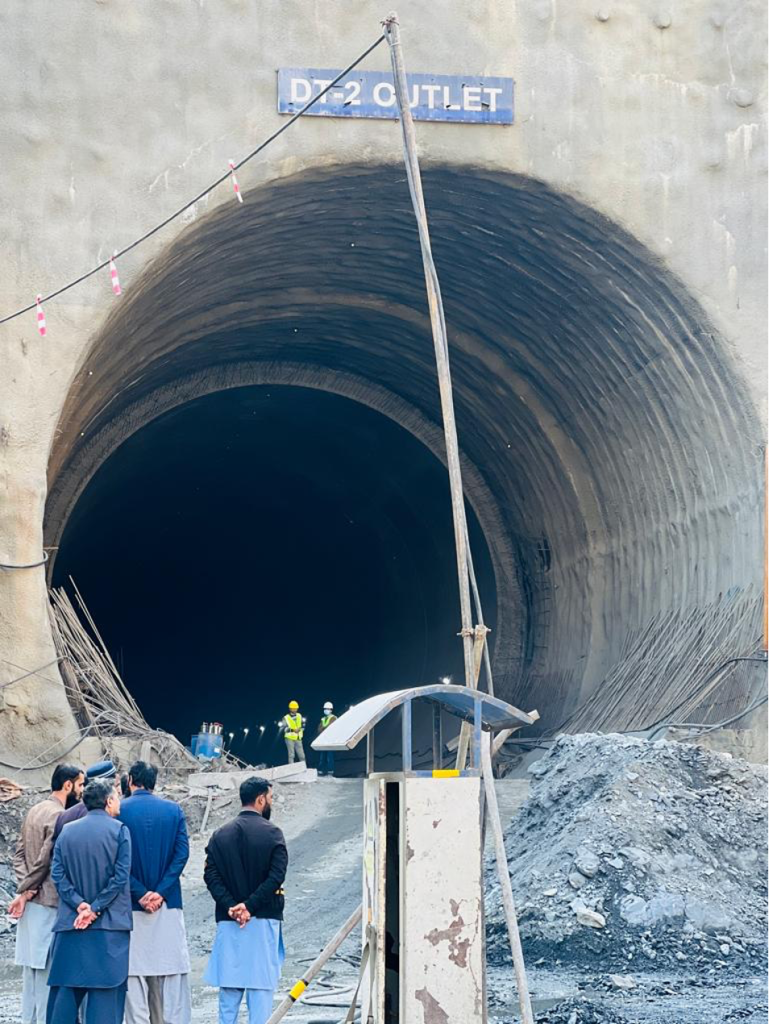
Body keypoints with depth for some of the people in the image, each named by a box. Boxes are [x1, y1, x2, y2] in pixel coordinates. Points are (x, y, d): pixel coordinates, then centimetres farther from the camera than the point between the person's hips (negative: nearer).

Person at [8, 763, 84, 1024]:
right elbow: (46, 860, -18)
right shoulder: (58, 816, -15)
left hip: (31, 902, 9)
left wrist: (25, 889, -1)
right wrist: (25, 892, -9)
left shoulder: (33, 811, 13)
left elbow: (19, 854, 9)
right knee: (47, 968, -5)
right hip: (49, 904, -9)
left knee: (30, 967, 11)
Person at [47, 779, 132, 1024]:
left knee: (66, 990, 7)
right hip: (109, 925, -3)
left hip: (70, 923, 3)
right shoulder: (118, 830, -4)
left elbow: (57, 874, 0)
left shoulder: (67, 831, 7)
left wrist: (79, 904, -5)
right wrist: (96, 908, -9)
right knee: (105, 990, -1)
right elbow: (120, 877, -11)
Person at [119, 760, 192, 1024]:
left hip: (131, 904, -2)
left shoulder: (119, 811, -2)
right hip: (168, 904, 2)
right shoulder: (174, 810, 5)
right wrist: (160, 892, -7)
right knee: (171, 973, 5)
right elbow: (182, 854, -3)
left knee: (134, 975, 1)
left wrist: (140, 893, -6)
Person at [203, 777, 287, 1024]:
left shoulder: (220, 835, 8)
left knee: (229, 988, 6)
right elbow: (276, 877, -14)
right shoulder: (272, 834, -5)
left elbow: (211, 875, -1)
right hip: (263, 920, -4)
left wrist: (230, 906, -8)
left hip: (228, 922, 4)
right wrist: (250, 906, -13)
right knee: (261, 985, -1)